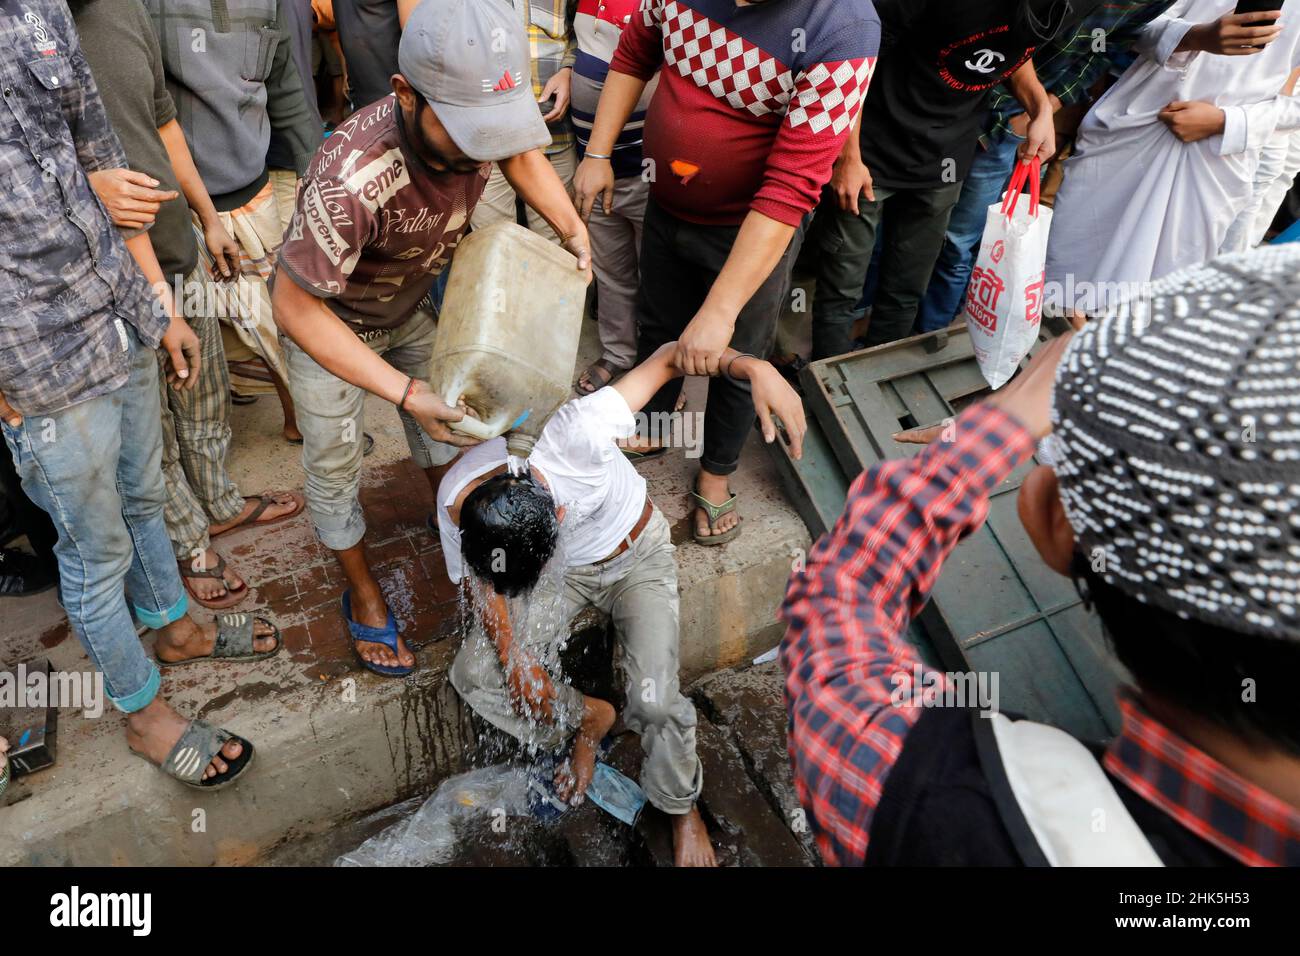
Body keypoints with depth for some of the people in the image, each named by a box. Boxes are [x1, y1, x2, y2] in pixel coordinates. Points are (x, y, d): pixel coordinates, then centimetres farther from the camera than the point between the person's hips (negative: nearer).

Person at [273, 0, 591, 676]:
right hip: (328, 316, -5)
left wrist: (573, 231, -16)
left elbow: (521, 154, -2)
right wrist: (405, 391, -39)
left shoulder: (471, 115, -28)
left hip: (409, 301, 5)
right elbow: (295, 306, -33)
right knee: (334, 463, 10)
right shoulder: (351, 180, -45)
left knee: (444, 417, 22)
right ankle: (362, 593, 34)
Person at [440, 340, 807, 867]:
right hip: (564, 570, 4)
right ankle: (587, 717, 17)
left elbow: (670, 356, -34)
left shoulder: (574, 436, -42)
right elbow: (481, 582, -8)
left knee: (655, 704, -21)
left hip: (638, 558, -3)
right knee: (472, 675, -11)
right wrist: (514, 659, -12)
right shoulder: (456, 501, -27)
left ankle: (680, 808, 14)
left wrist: (755, 369, -50)